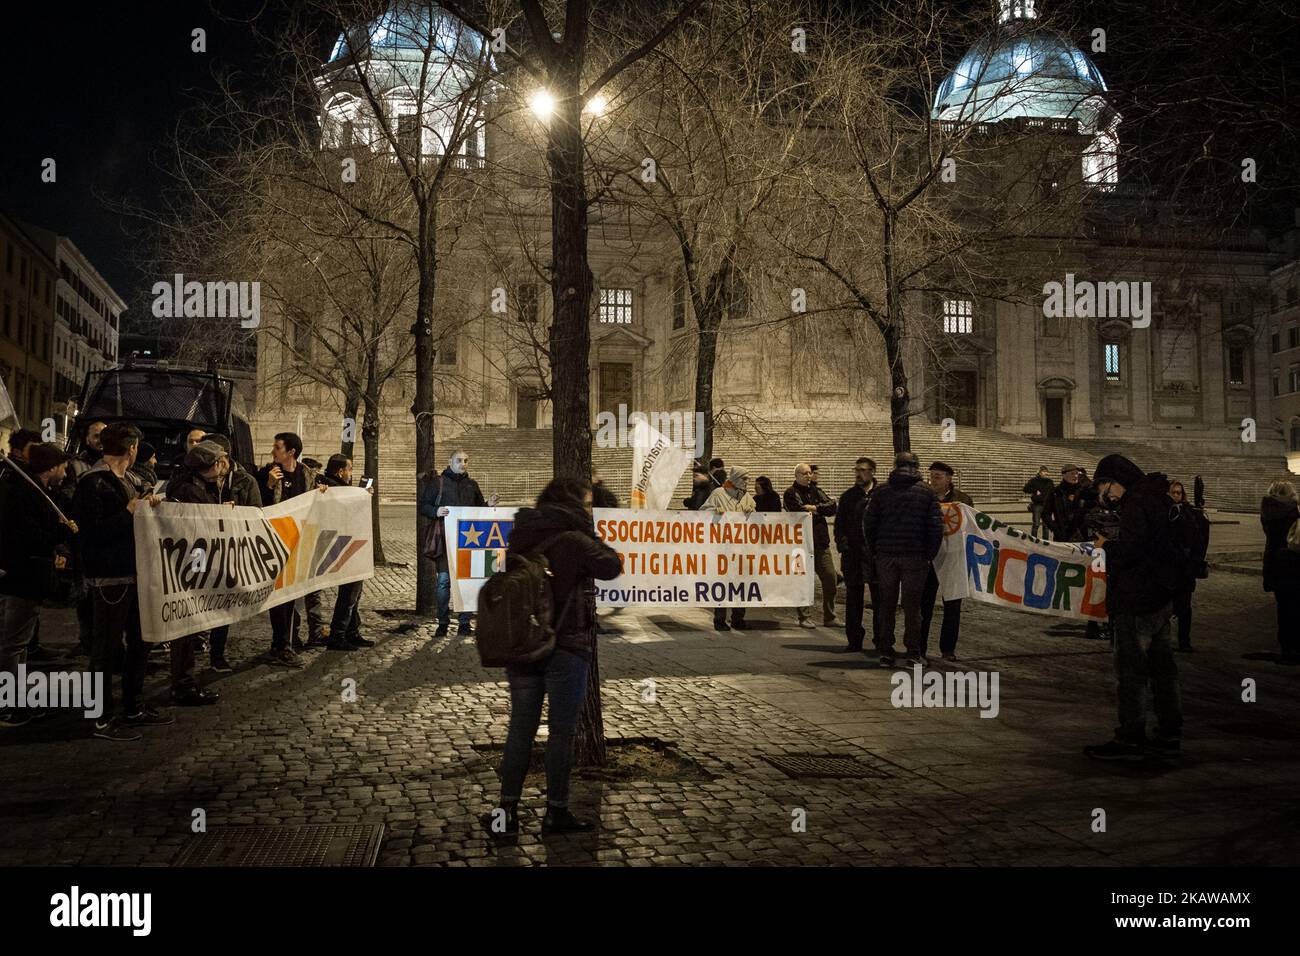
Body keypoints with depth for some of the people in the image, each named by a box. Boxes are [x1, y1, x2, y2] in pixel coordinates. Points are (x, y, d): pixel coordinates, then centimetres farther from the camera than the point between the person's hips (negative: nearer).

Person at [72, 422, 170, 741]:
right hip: (110, 578, -10)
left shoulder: (123, 480, 15)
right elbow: (91, 532, -21)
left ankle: (134, 708, 28)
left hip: (133, 574, 10)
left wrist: (146, 506, 8)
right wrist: (129, 512, -22)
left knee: (139, 642, 16)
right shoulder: (93, 482, -14)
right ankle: (102, 720, 9)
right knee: (107, 647, -1)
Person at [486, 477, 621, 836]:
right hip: (565, 648, -6)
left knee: (520, 728, 12)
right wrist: (590, 534, 3)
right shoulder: (573, 541, -13)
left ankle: (508, 809, 15)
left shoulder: (521, 539, 8)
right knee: (561, 732, 4)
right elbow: (612, 567, -5)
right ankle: (556, 812, 11)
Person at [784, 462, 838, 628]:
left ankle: (829, 617, 14)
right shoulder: (791, 493, -1)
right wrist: (819, 512, -3)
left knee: (830, 578, 4)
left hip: (821, 542, 5)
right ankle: (805, 617, 8)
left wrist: (815, 508, -10)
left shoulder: (816, 491, 16)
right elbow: (799, 512, -17)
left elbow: (832, 508, 3)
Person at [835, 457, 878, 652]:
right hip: (853, 554, 2)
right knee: (853, 598, 6)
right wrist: (843, 545, -1)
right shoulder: (848, 496, 10)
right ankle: (854, 639, 14)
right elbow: (839, 524, 10)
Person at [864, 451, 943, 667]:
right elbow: (936, 526, -3)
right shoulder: (927, 492, 0)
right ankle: (913, 652, 5)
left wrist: (875, 550, 11)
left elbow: (868, 523, 3)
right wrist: (929, 554, 4)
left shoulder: (881, 491, 3)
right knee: (912, 605, 5)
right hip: (915, 557, -1)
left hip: (885, 555, 1)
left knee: (886, 604, 9)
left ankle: (886, 652, 10)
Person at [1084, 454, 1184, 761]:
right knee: (1161, 667, 14)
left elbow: (1130, 551, -25)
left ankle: (1130, 739, 2)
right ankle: (1169, 735, 21)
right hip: (1160, 598, 10)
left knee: (1130, 671, -3)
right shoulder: (1153, 498, 15)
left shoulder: (1136, 503, -17)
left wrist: (1106, 545, -8)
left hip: (1137, 602, -10)